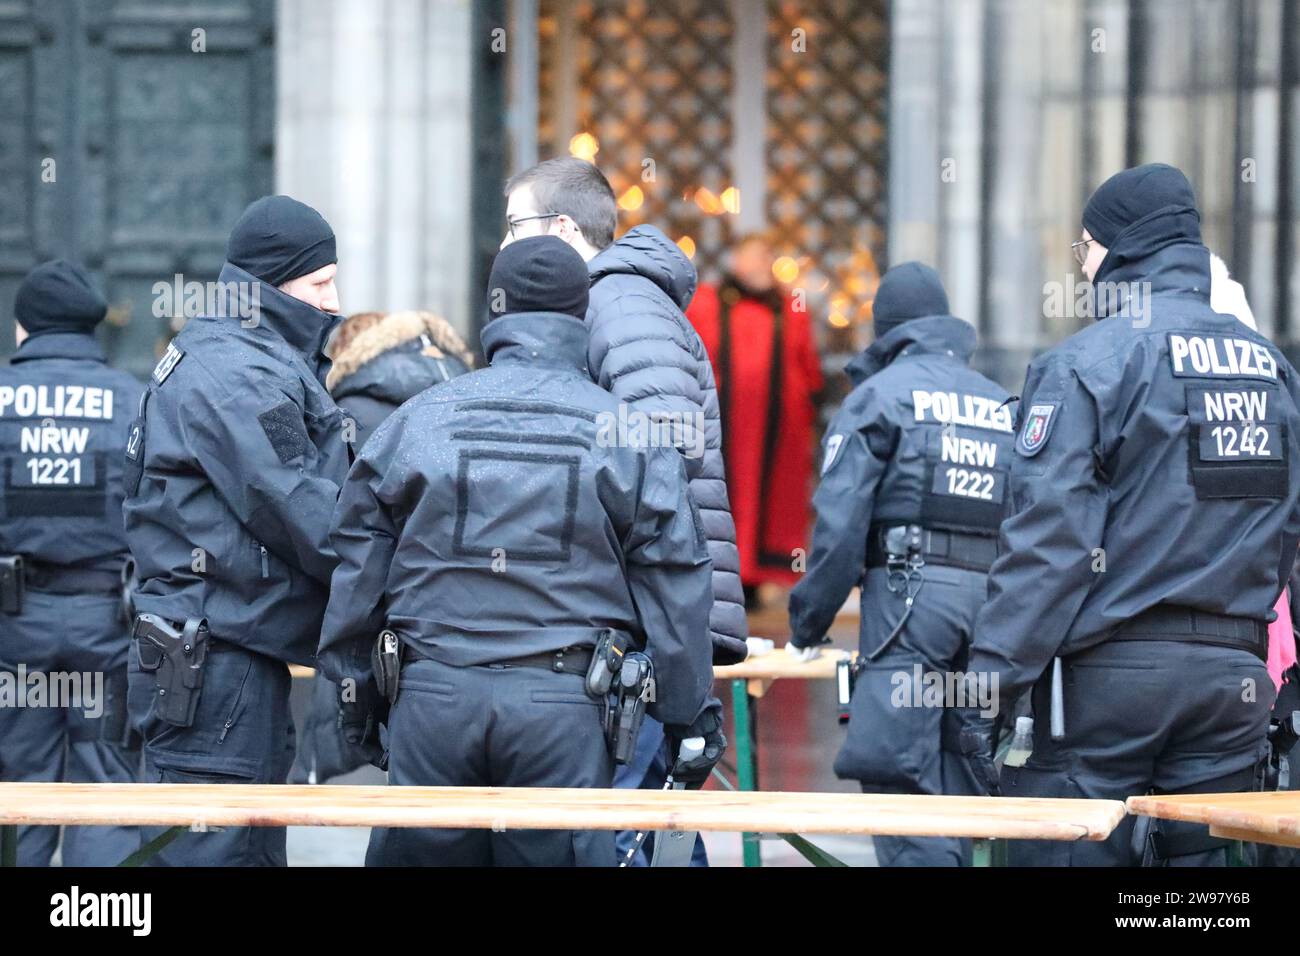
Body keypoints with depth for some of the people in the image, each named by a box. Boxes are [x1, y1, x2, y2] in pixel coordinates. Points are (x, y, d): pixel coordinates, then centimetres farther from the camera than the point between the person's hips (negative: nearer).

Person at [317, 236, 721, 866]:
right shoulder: (628, 434, 4)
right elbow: (675, 593, 4)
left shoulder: (418, 419, 7)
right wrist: (692, 725, 11)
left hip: (433, 698, 1)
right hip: (564, 707, -1)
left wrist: (354, 694, 19)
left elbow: (360, 570, 10)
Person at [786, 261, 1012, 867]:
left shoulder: (879, 393, 5)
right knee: (954, 783, 9)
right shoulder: (1002, 404, 21)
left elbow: (840, 521, -4)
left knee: (898, 774, -11)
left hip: (911, 595, -6)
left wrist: (807, 626, 2)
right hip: (992, 602, 6)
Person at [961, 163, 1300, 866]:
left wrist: (989, 682, -14)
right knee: (1205, 875, 8)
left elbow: (1048, 538, -14)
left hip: (1107, 674, -6)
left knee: (1068, 854, -2)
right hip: (1234, 675, 6)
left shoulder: (1088, 362, -7)